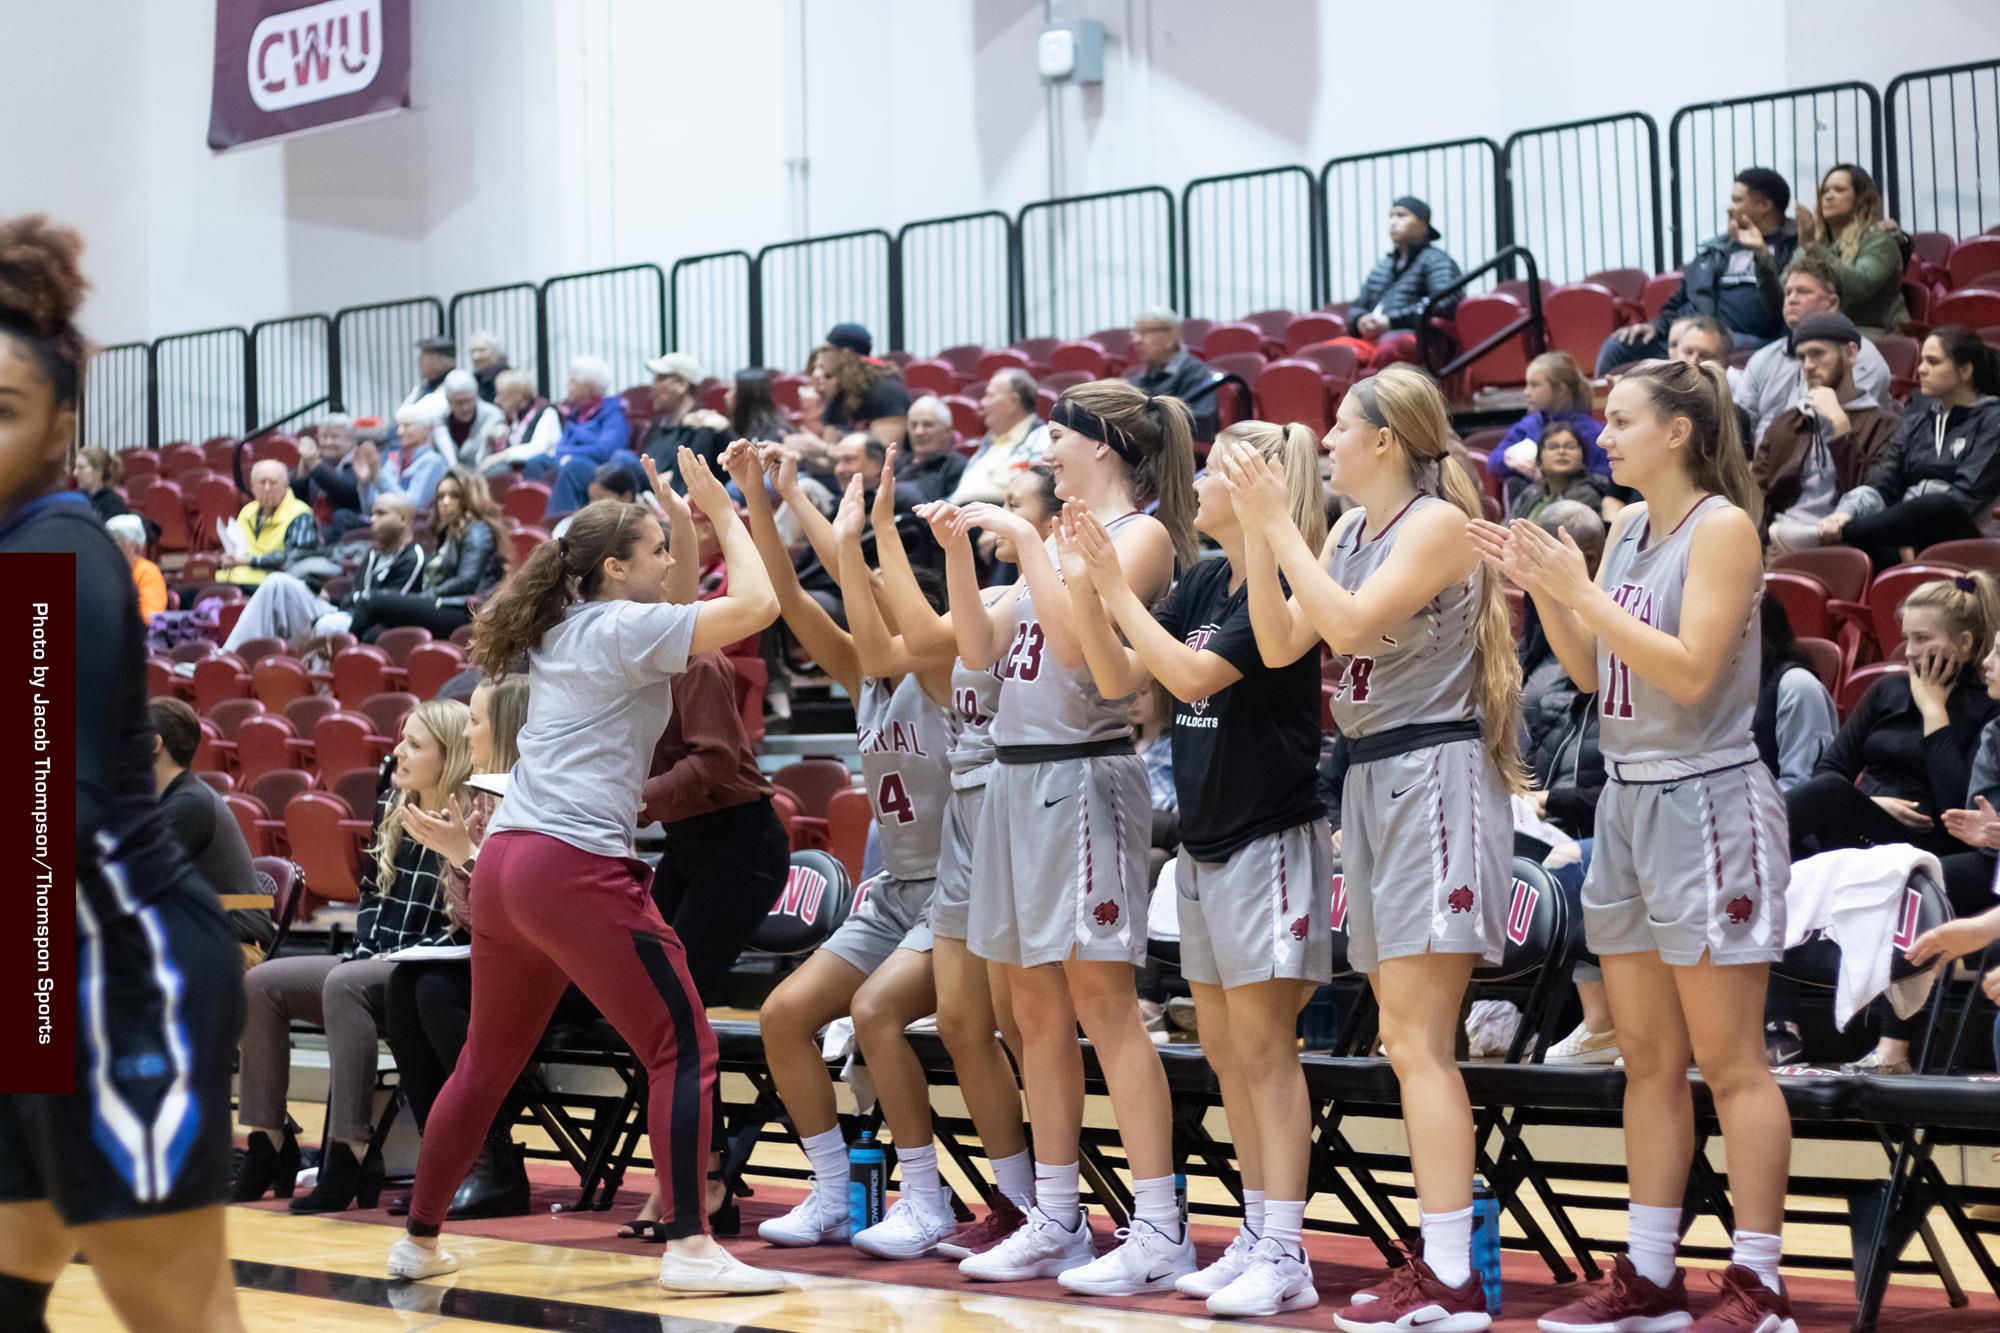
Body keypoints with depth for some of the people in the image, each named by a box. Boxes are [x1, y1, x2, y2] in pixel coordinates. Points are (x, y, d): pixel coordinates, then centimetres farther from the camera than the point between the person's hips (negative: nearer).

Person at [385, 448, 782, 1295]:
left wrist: (686, 519, 32)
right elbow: (756, 603, -13)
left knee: (486, 1061, 19)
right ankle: (689, 1247, -9)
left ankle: (418, 1240, 25)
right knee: (682, 1047, -4)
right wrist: (722, 512, 1)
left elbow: (673, 615, 37)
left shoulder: (561, 632, 19)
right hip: (578, 868, -9)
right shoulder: (625, 627, -5)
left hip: (503, 863, 9)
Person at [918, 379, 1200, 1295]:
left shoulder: (1144, 534, -5)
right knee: (1035, 1008, 10)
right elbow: (980, 648, 15)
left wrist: (1025, 540, -14)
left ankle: (1159, 1231, -8)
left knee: (1101, 998, -10)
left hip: (1082, 776, -9)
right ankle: (1055, 1225, 16)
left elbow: (1077, 638, -19)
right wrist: (958, 552, 4)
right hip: (1015, 773, 9)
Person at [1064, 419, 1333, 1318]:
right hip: (1204, 839, 9)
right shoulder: (1202, 584, 9)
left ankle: (1284, 1258, -3)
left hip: (1269, 839, -9)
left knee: (1263, 1047, -7)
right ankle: (1256, 1238, 20)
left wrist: (1117, 587, -17)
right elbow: (1116, 678, 8)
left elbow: (1193, 673, -23)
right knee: (1223, 1047, 12)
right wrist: (1085, 584, -3)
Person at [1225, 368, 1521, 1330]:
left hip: (1433, 776, -9)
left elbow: (1348, 622, -20)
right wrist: (1254, 531, 0)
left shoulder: (1439, 522, -10)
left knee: (1417, 1043, -12)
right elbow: (1280, 644, 8)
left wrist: (1277, 523, -15)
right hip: (1372, 781, 9)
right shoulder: (1350, 530, 14)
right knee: (1408, 1043, 9)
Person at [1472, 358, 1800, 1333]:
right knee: (1648, 1060, 10)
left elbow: (1690, 672, -19)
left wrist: (1580, 590, -17)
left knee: (1729, 1061, -4)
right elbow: (1590, 670, 15)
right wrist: (1538, 587, 2)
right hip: (1628, 802, 8)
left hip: (1706, 802, -8)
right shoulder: (1627, 528, 12)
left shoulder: (1723, 528, -10)